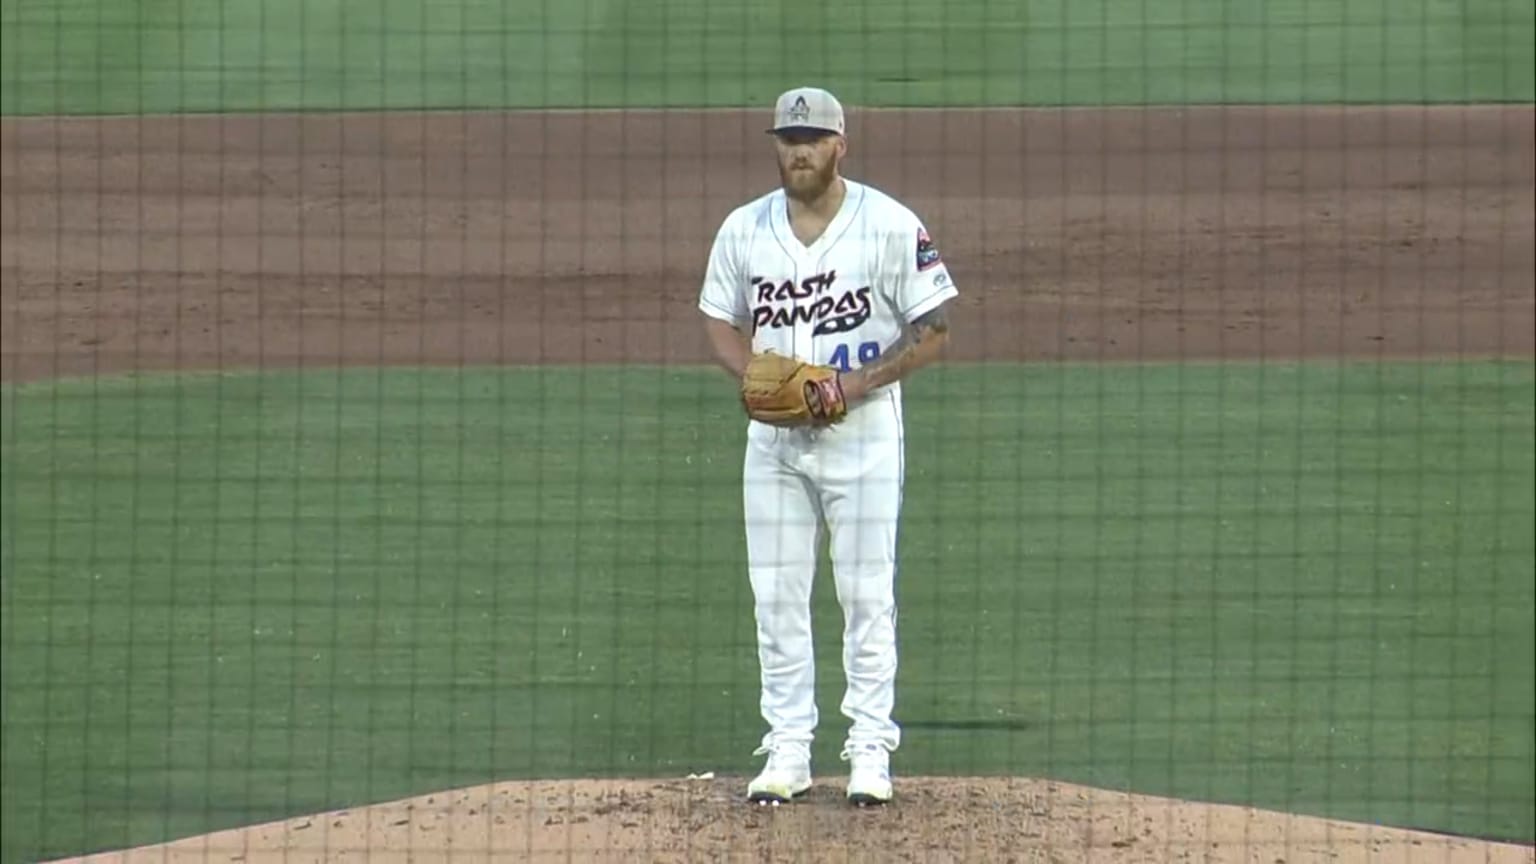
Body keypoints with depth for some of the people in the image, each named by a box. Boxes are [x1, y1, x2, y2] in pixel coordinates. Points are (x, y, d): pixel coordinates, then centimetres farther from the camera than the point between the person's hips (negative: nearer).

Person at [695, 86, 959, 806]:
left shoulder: (891, 226, -7)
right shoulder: (743, 229, 5)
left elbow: (933, 330, -6)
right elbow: (720, 322, 13)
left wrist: (858, 384, -17)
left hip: (863, 429, -4)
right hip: (773, 434, 4)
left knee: (867, 596, 0)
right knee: (776, 598, 4)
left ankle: (870, 750, 6)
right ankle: (787, 751, 11)